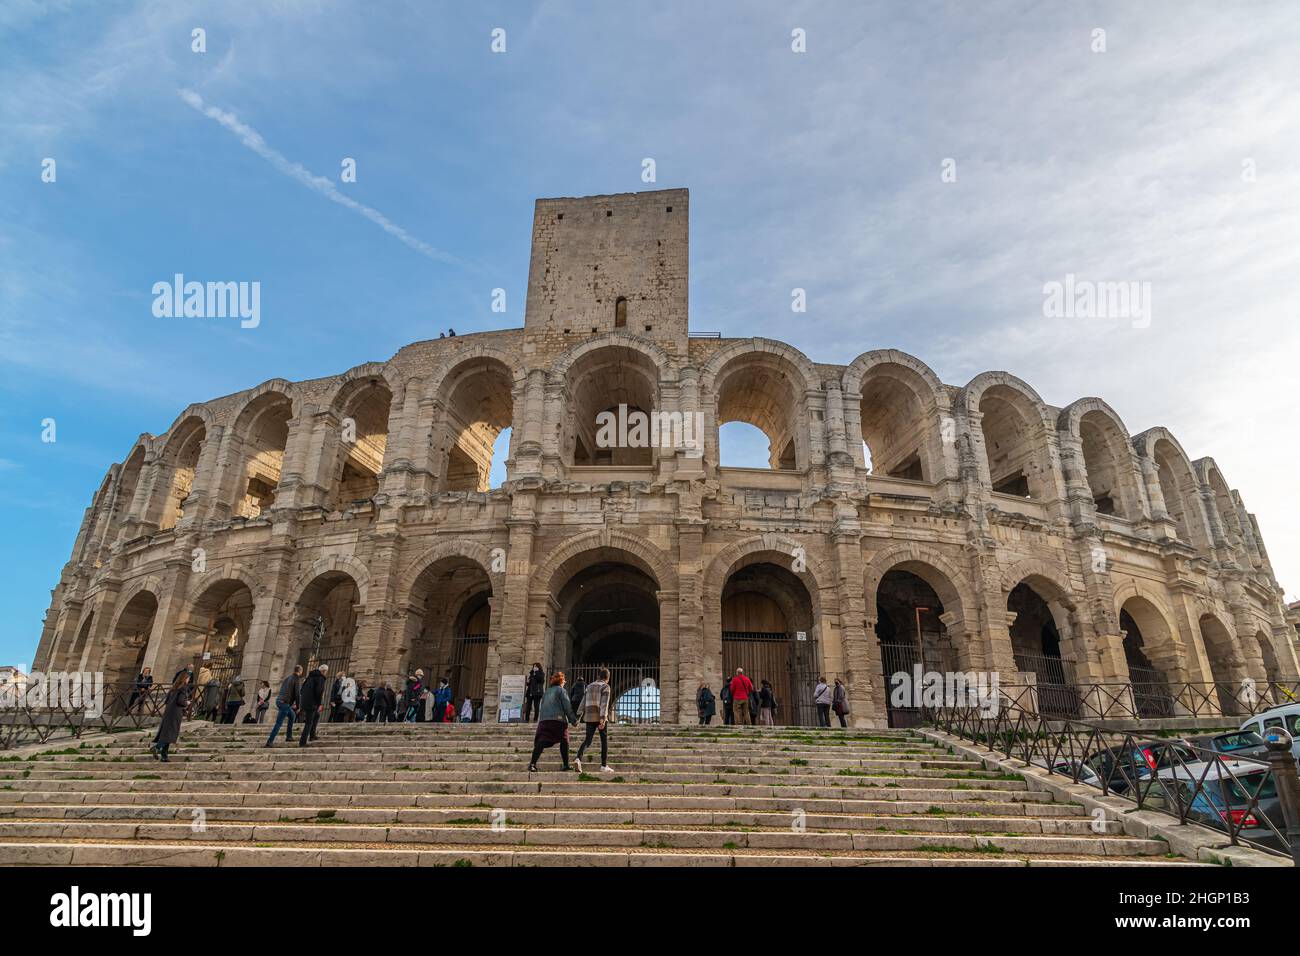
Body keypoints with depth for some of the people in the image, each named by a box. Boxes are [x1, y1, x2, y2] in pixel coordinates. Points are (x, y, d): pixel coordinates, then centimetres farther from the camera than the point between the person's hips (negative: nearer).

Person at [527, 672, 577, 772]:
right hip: (558, 720, -4)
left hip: (543, 720, 5)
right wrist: (573, 720, 4)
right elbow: (567, 707, 0)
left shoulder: (546, 692, 24)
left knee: (541, 742, -7)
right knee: (564, 741, 9)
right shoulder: (561, 690, 6)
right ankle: (566, 765, 9)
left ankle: (532, 763, -24)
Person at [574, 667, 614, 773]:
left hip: (589, 717, 4)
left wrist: (584, 716, 23)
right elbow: (604, 703, -16)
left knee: (587, 740, 4)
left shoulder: (589, 686, 14)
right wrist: (603, 719, -24)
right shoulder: (605, 687, -4)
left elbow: (583, 703, 13)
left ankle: (578, 758, -22)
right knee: (604, 740, 9)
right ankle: (604, 766, 10)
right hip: (600, 717, -4)